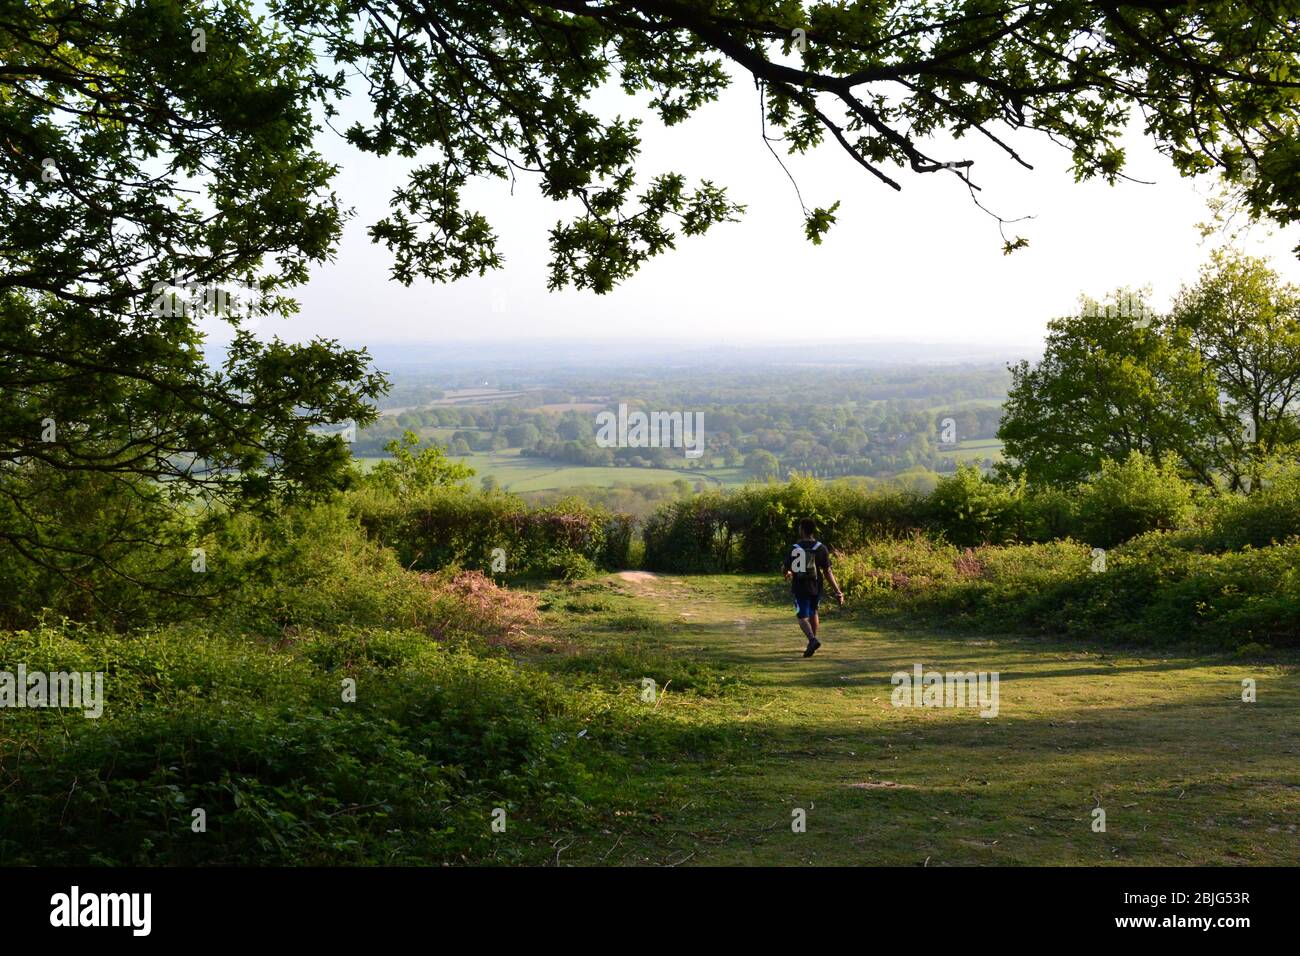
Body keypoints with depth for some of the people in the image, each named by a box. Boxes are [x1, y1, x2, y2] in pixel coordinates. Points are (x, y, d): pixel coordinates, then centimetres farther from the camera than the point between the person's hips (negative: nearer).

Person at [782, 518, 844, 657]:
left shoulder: (794, 548, -6)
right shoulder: (821, 548, -5)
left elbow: (786, 570, -1)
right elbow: (828, 572, -9)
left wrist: (788, 575, 24)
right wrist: (838, 591, -6)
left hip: (799, 587, -2)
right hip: (816, 587, 2)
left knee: (803, 617, 0)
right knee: (813, 612, 25)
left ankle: (812, 640, -26)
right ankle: (812, 640, 30)